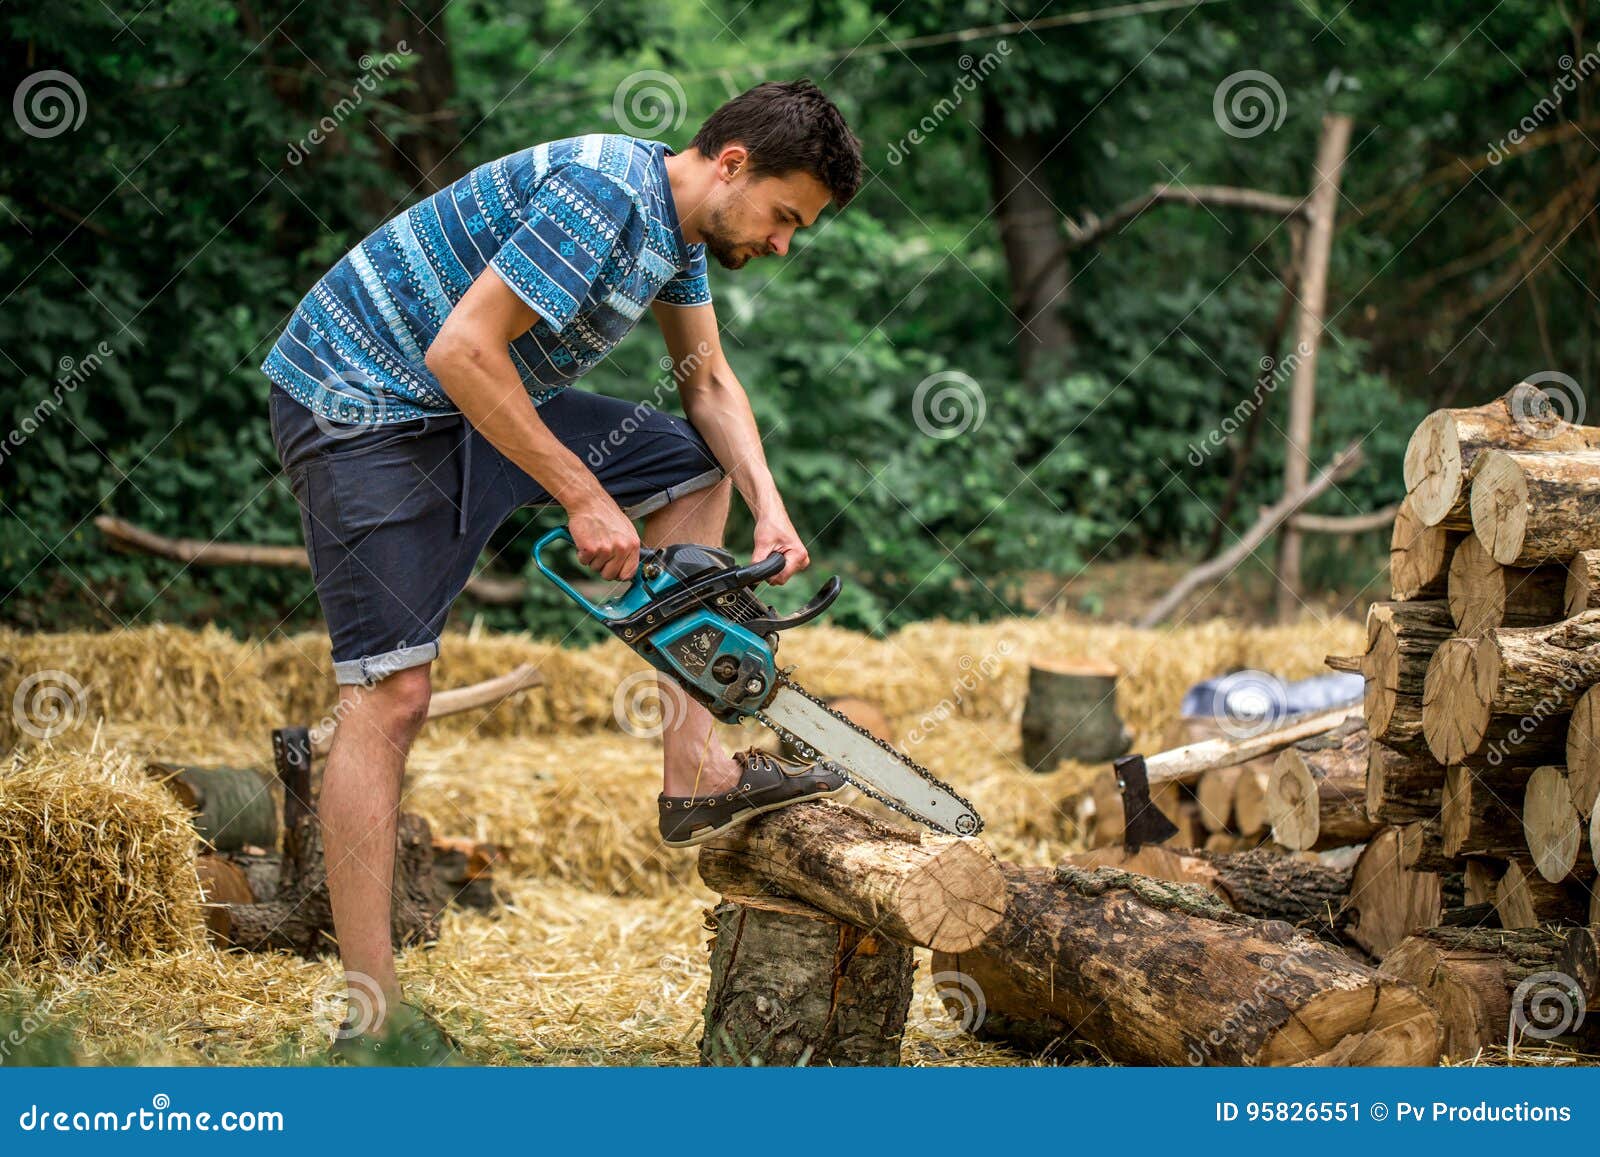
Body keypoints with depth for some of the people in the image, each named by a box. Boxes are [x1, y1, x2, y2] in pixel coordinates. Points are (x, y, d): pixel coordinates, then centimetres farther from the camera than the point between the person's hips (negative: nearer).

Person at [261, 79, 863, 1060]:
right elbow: (462, 351, -29)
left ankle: (695, 774, 8)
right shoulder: (605, 194, -25)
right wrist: (584, 498, -22)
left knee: (693, 463, 11)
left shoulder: (678, 219, 5)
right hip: (364, 401, -10)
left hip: (478, 404, 10)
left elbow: (708, 380, 16)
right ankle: (374, 1016, -14)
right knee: (391, 692, -15)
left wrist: (771, 511, 1)